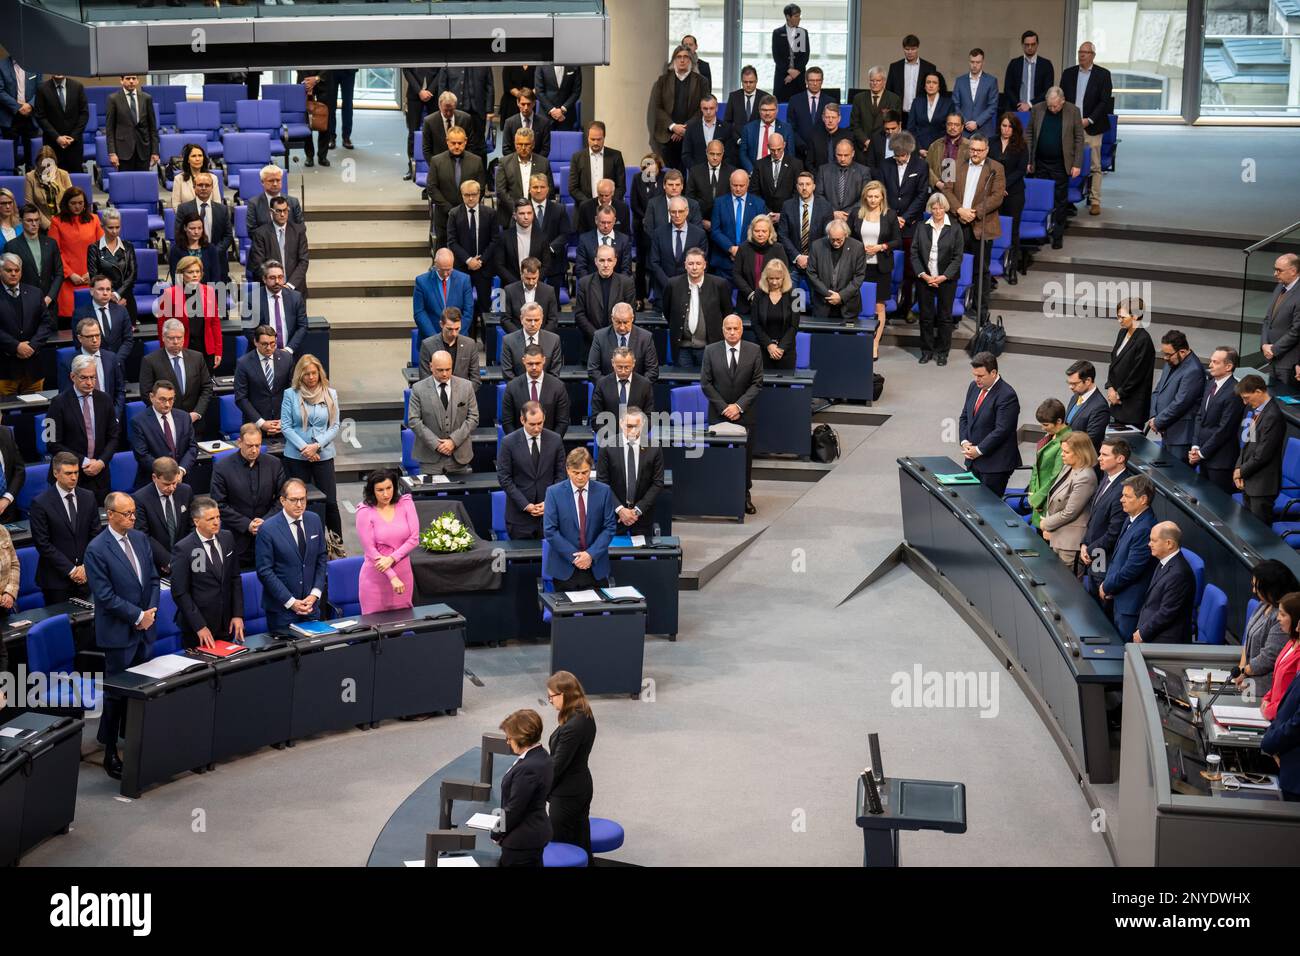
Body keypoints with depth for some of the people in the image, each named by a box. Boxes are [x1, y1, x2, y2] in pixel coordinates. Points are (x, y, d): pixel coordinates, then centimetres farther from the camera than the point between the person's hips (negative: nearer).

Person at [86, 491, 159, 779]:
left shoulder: (139, 539, 7)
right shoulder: (97, 549, -14)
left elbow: (153, 578, 11)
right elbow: (105, 594, -16)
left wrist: (151, 612, -3)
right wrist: (138, 616, -14)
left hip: (144, 630, 6)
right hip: (118, 633, -6)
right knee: (116, 693, 0)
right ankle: (110, 754, 9)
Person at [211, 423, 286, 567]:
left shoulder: (274, 464, 2)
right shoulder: (222, 467, -5)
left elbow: (281, 498, 5)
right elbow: (220, 505, -7)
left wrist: (266, 520, -10)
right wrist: (246, 525, -14)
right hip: (237, 538, -2)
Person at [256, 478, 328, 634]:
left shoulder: (314, 520, 4)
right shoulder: (268, 529, -12)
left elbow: (321, 559, 8)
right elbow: (264, 571, -12)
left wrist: (315, 594, -3)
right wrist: (291, 602, -14)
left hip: (310, 605, 4)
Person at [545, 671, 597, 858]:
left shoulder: (572, 727, -28)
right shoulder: (585, 716, 1)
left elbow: (558, 765, -20)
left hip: (566, 795, -9)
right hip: (581, 789, 9)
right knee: (581, 845, 18)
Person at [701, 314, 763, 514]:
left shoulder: (754, 351, -2)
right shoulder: (711, 351, -1)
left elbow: (757, 383, -3)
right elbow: (706, 383, -2)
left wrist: (739, 406, -13)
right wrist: (724, 407, -10)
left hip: (745, 413, 0)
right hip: (719, 414, 0)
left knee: (745, 456, 4)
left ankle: (745, 495, 14)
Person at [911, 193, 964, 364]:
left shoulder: (955, 228, -1)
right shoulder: (921, 227, 3)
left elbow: (958, 257, -3)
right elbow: (914, 253, 2)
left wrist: (943, 277, -12)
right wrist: (923, 275, -10)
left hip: (946, 279, -1)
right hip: (924, 278, 1)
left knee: (945, 316, 4)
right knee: (926, 316, 5)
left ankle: (942, 352, 13)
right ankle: (927, 350, 16)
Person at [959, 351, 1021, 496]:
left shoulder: (1007, 396, -17)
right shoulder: (974, 387, 9)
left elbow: (1001, 430, -20)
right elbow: (964, 417, 16)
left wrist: (979, 450, -16)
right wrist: (964, 441, 0)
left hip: (995, 464, -7)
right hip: (973, 462, 7)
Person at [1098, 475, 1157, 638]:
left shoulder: (1145, 529, -24)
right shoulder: (1131, 521, 7)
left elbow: (1130, 570, -22)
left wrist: (1107, 587, -8)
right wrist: (1106, 584, 5)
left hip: (1130, 605, -9)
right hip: (1118, 600, 9)